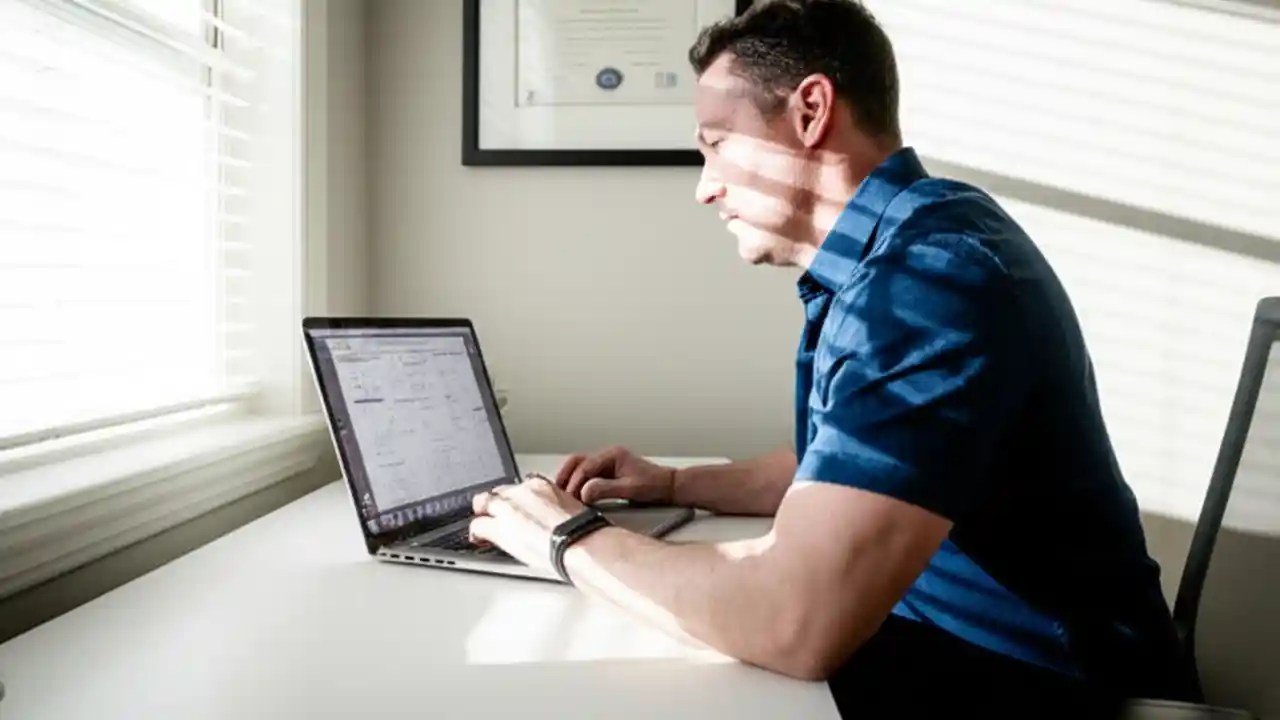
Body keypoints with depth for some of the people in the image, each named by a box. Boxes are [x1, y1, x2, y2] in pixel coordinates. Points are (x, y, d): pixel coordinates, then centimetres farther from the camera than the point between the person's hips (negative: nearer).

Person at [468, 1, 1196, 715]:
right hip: (935, 633, 8)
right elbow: (831, 469, 21)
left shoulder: (934, 275, -26)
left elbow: (794, 624, -33)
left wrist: (572, 539, -18)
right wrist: (674, 485, 8)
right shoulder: (879, 264, 6)